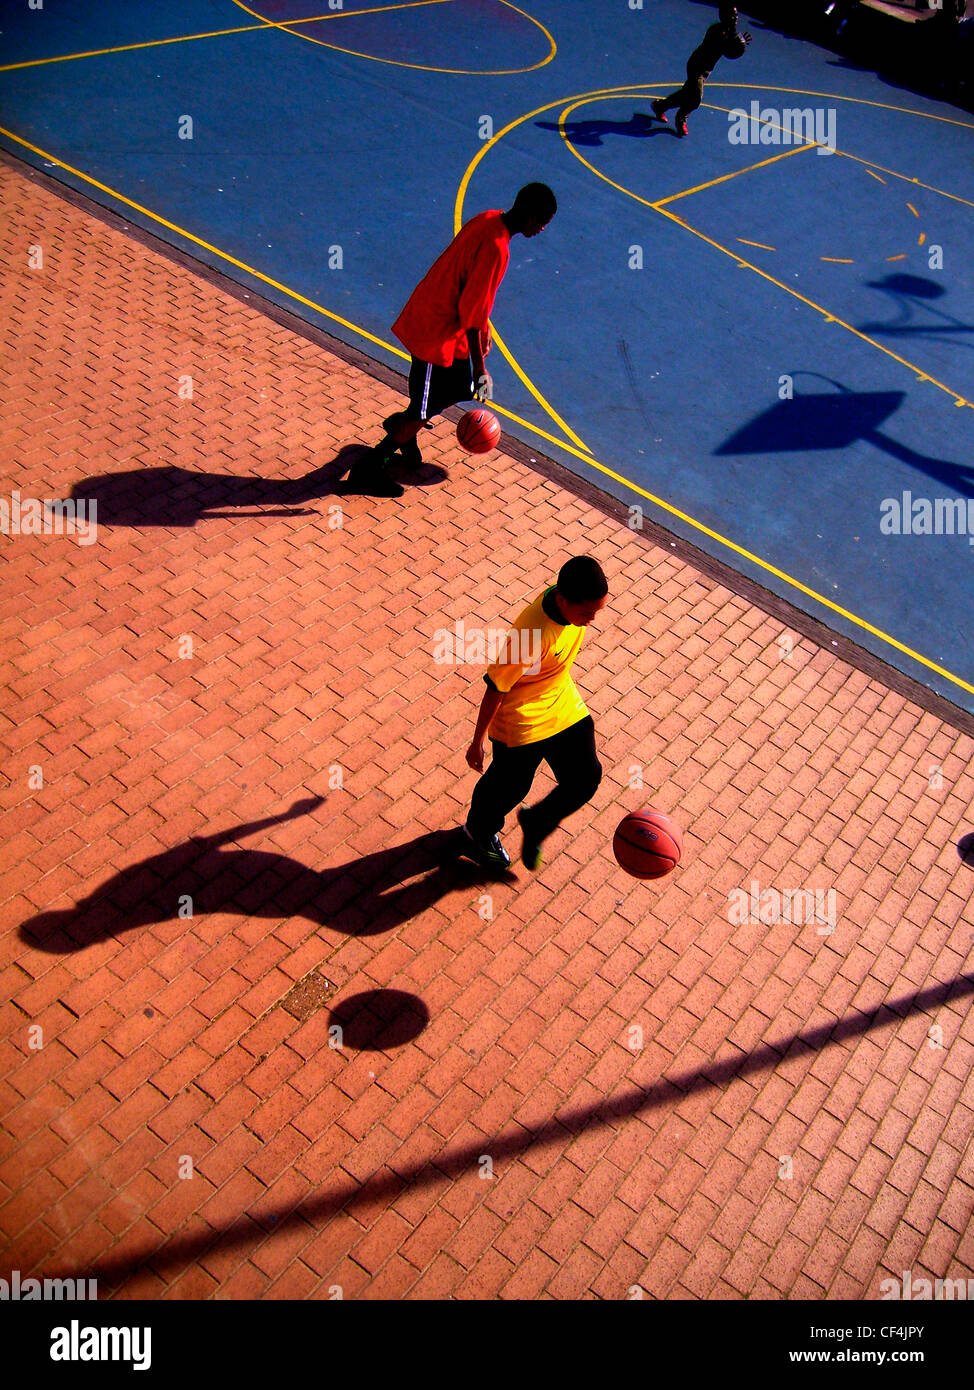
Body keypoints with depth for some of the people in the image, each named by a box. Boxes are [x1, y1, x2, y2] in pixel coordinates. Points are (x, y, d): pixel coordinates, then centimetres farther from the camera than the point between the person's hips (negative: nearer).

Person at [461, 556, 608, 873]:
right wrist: (477, 742, -15)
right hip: (522, 721, -7)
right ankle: (478, 835, 48)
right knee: (509, 786, 15)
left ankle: (535, 824, 40)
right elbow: (496, 688, -25)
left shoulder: (572, 601, -15)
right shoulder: (531, 635, -38)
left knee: (586, 778, 11)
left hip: (566, 707, 7)